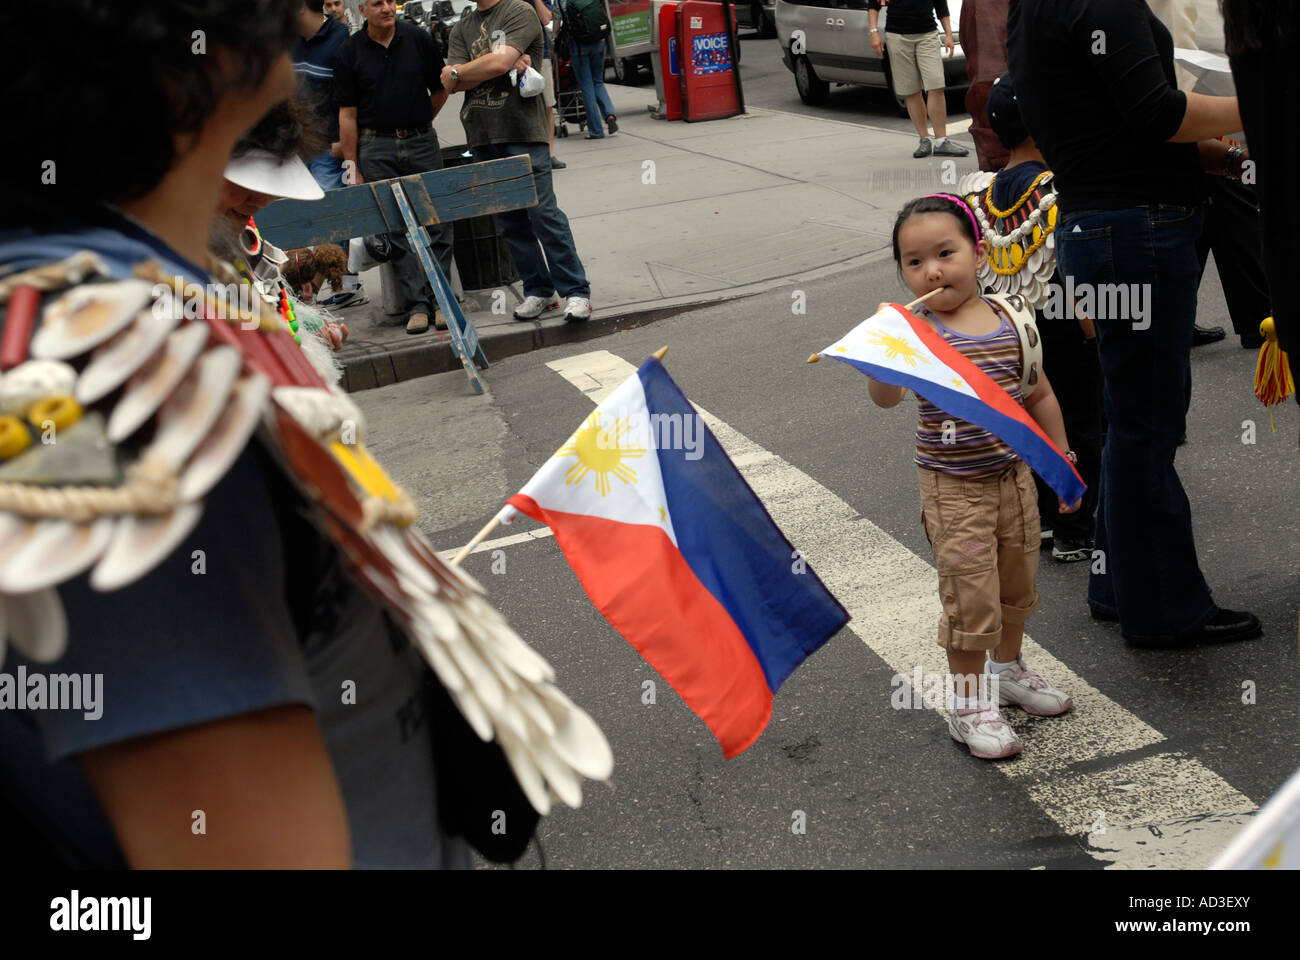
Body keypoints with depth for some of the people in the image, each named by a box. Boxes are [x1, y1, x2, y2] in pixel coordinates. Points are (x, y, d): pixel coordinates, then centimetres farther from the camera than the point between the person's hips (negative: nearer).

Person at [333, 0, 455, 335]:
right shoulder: (349, 52, 0)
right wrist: (352, 166, -2)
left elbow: (440, 90, 13)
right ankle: (417, 304, 1)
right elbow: (347, 113, 0)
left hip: (423, 142, 1)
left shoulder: (420, 39, 1)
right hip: (376, 148, -1)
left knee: (436, 221, 0)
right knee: (397, 230, -1)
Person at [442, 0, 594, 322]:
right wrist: (507, 64, -8)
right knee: (509, 221, 8)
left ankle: (576, 292, -2)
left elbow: (498, 62, -16)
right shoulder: (462, 28, 15)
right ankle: (538, 290, 18)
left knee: (544, 214, -8)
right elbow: (450, 84, 2)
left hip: (522, 130, -6)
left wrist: (457, 72, 1)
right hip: (483, 137, 6)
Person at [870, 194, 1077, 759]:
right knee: (971, 594, -1)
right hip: (953, 487, -5)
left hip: (1013, 475, 5)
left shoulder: (1008, 320, -1)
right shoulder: (917, 330, -13)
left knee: (1018, 584, 19)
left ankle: (1007, 669, 42)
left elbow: (1039, 396, 9)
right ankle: (969, 703, 14)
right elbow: (886, 397, -27)